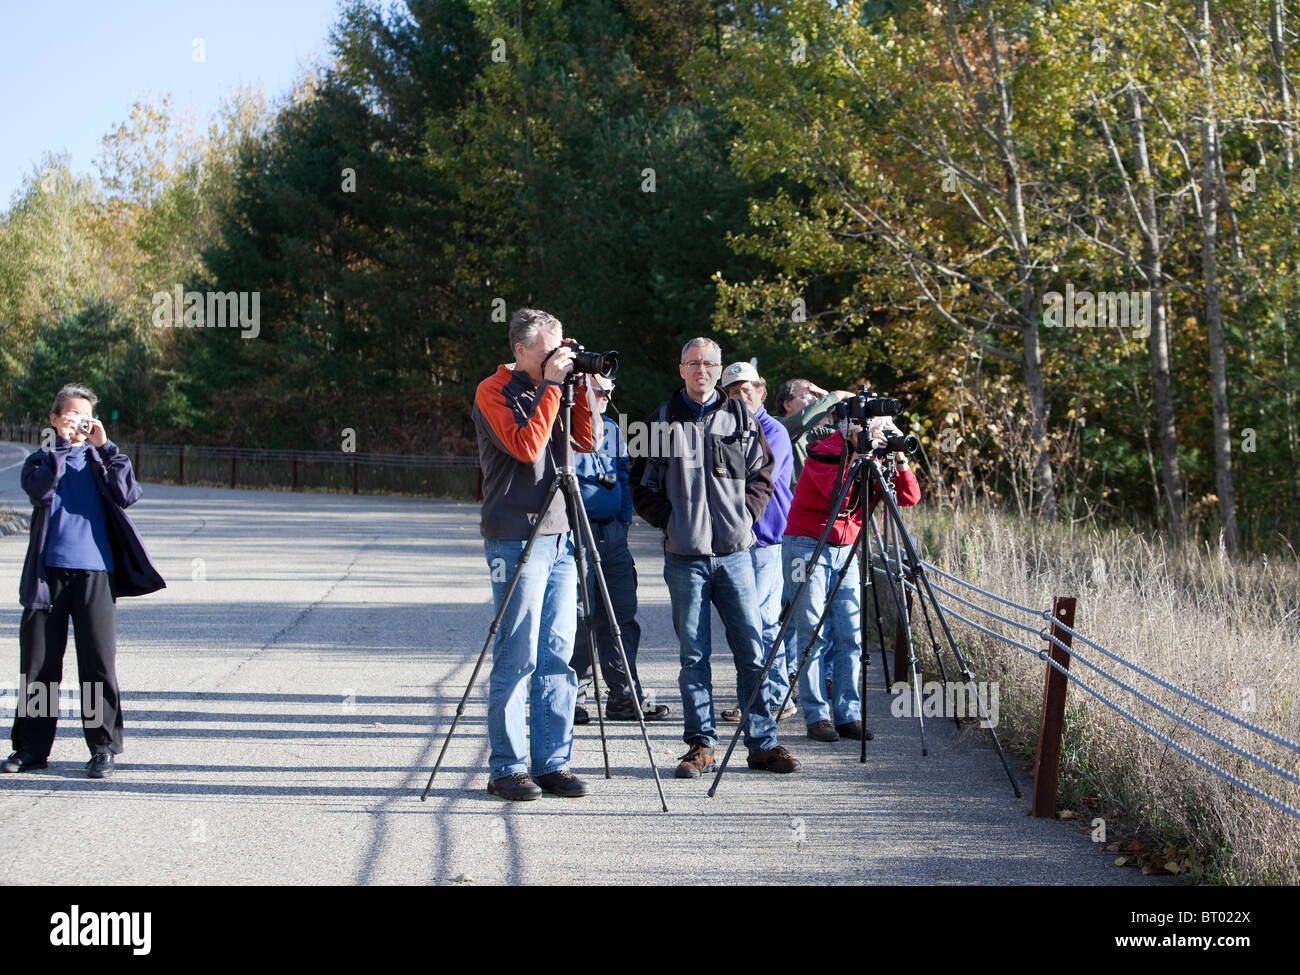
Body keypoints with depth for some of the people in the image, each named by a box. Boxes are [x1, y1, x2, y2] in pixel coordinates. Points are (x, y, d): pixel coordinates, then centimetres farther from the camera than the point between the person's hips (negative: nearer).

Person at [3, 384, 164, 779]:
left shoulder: (99, 461, 12)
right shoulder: (41, 461, 10)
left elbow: (127, 495, -6)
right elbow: (39, 489, -12)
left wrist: (105, 447, -9)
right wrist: (62, 446, -11)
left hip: (94, 571, 0)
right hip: (48, 571, 0)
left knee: (98, 661, -2)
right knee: (38, 662, 3)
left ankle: (103, 748, 4)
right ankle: (32, 747, 11)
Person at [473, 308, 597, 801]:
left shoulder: (546, 388, 14)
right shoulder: (493, 392, -7)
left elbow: (587, 441, 11)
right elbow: (525, 446, -20)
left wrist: (582, 388, 1)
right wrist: (552, 386, -17)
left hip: (559, 536, 7)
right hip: (515, 539, -7)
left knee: (558, 656, 5)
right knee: (517, 658, -6)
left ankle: (552, 763, 10)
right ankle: (506, 769, 1)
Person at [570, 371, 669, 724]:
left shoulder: (611, 429, 19)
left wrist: (624, 519, 14)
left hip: (613, 533, 7)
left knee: (621, 616, 5)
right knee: (579, 619, -6)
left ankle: (624, 696, 10)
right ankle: (572, 699, 2)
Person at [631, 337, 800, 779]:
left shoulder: (740, 418, 8)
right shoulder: (662, 422, 6)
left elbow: (762, 474, 14)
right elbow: (641, 486, 10)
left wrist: (746, 515, 0)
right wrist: (670, 521, -1)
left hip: (734, 554, 1)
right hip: (684, 557, -1)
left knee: (752, 650, -1)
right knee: (694, 655, 2)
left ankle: (763, 743, 5)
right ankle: (700, 744, 7)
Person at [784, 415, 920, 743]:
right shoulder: (824, 451, -13)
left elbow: (910, 497, 0)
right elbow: (837, 493, -29)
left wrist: (900, 461, -13)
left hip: (845, 550, 6)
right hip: (808, 546, -6)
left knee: (850, 635, -1)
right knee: (815, 634, -8)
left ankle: (848, 715, 2)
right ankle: (816, 716, -4)